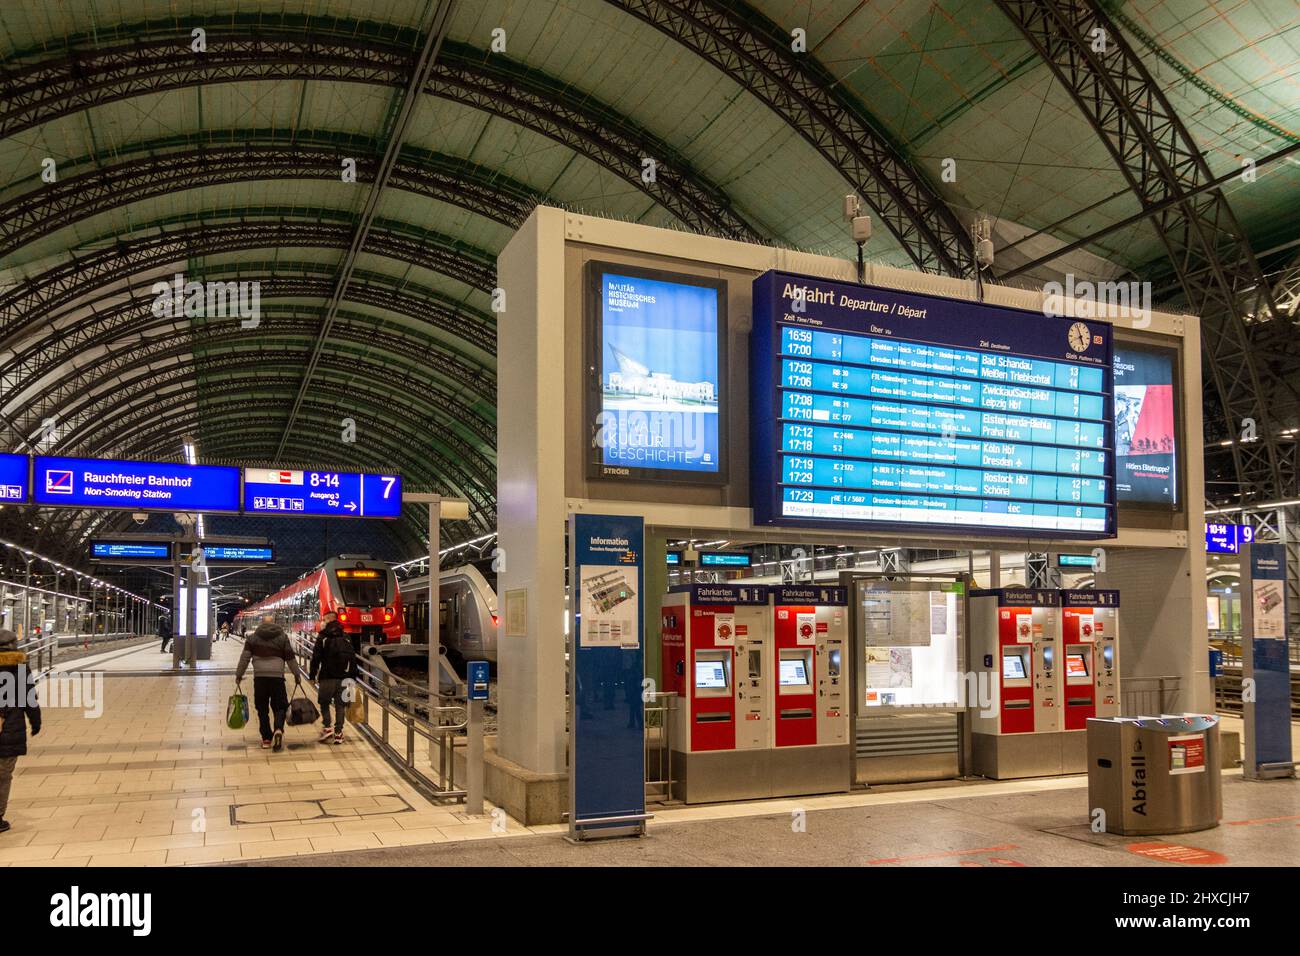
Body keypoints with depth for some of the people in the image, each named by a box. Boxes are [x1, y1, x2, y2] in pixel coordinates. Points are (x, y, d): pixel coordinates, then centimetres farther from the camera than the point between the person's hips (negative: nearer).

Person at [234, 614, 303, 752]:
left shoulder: (253, 637, 9)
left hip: (259, 677, 1)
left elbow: (244, 657, 4)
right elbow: (290, 658, 7)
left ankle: (266, 739, 10)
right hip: (277, 676, -1)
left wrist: (238, 675, 10)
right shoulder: (282, 637, 8)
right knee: (279, 706, 7)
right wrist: (297, 675, 14)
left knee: (262, 708, 10)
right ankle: (278, 729, -20)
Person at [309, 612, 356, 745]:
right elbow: (353, 658, 8)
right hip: (343, 677, 3)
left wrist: (312, 674, -1)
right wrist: (353, 676, 13)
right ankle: (338, 733, 5)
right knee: (340, 704, 6)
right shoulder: (346, 638, 8)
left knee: (324, 703, 10)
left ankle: (327, 727, -4)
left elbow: (316, 658, -8)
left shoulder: (322, 637, -5)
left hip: (327, 676, -3)